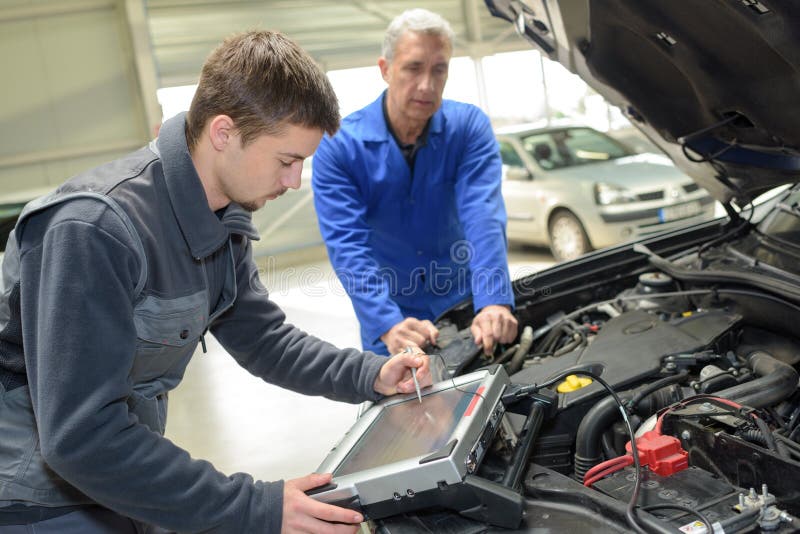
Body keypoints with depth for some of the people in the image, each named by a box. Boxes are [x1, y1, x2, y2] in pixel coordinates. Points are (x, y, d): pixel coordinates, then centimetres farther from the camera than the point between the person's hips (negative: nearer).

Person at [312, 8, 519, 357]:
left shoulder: (469, 127, -10)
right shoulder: (338, 147, -14)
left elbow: (483, 218, -23)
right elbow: (347, 246, -23)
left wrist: (493, 302, -39)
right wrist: (388, 325, -37)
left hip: (463, 303, 2)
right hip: (390, 314, -1)